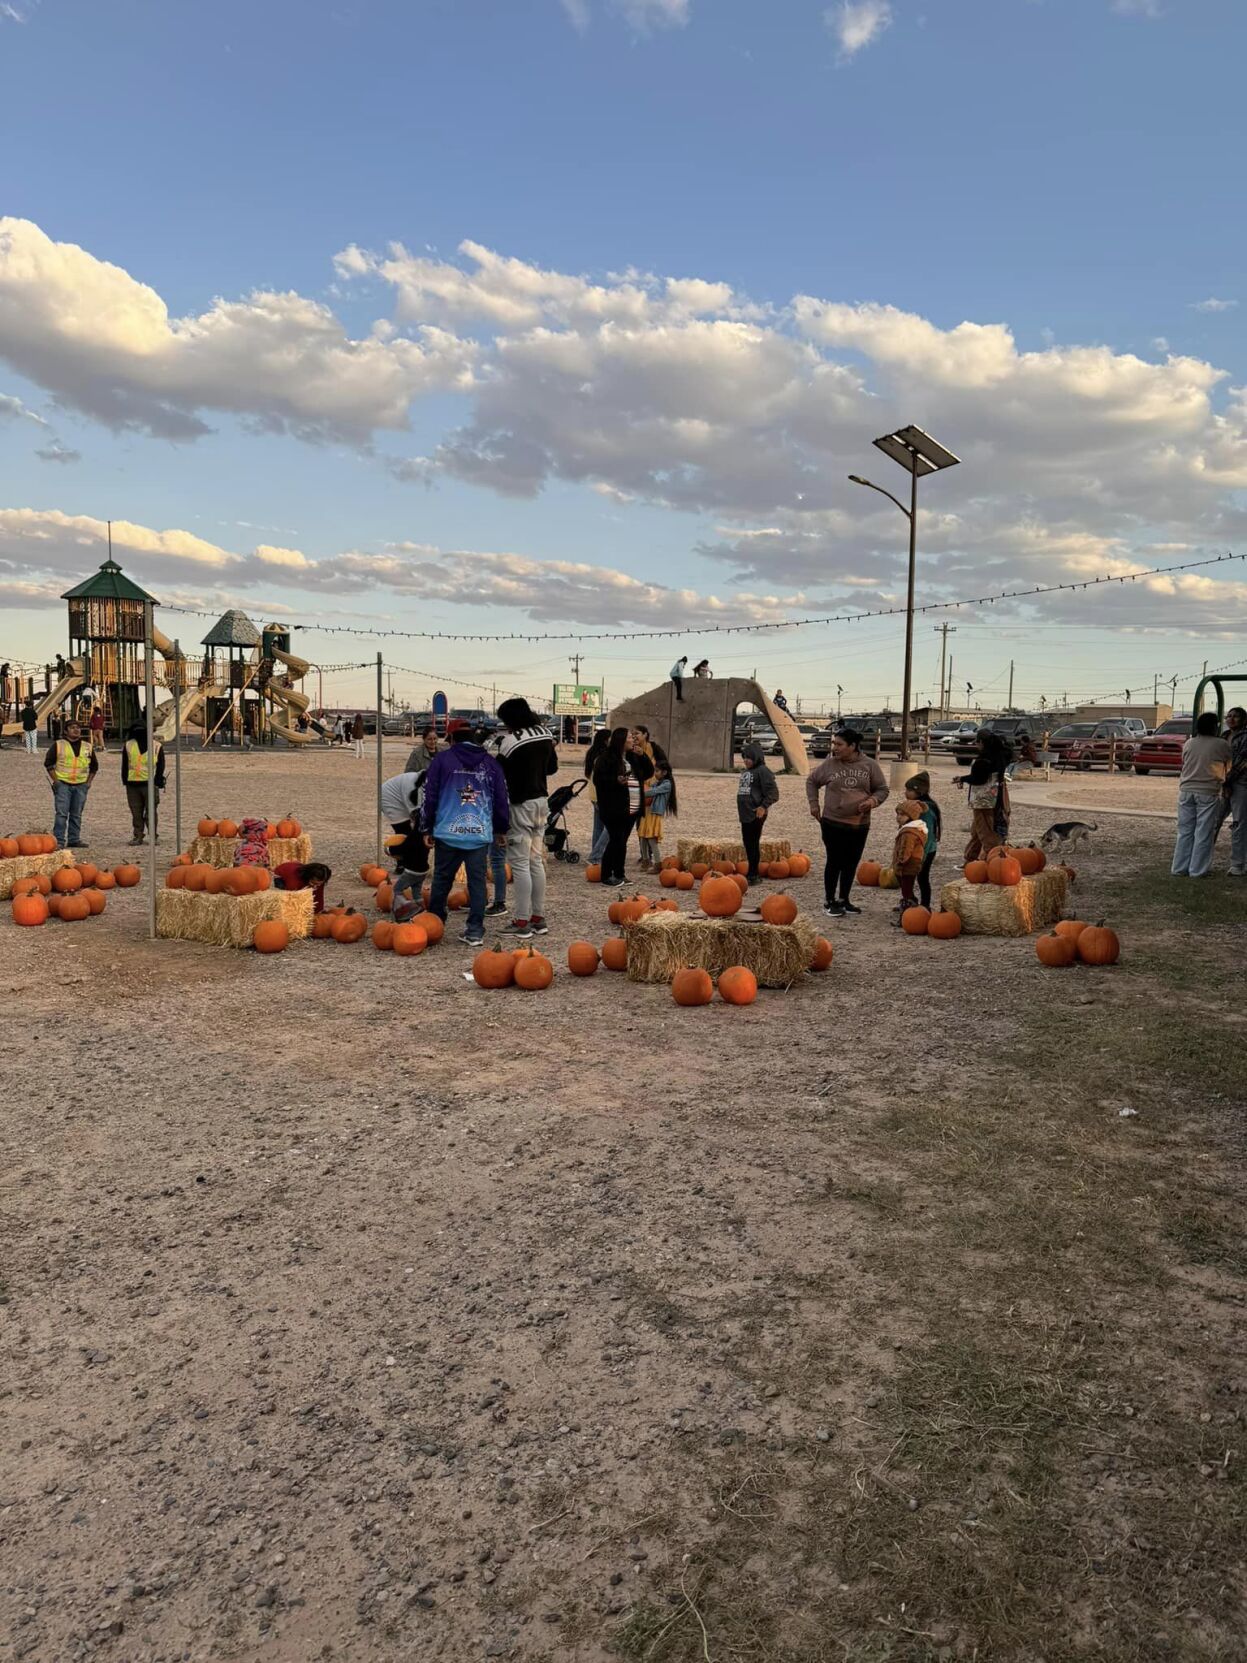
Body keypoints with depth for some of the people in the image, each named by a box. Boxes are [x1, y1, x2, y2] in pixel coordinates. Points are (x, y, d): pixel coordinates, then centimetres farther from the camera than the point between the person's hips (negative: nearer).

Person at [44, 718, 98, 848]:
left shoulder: (87, 746, 11)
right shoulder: (58, 745, 2)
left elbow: (94, 766, 20)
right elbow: (49, 763, 3)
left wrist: (88, 782, 10)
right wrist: (55, 780, -5)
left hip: (81, 785, 3)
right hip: (62, 784, -3)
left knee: (76, 814, 8)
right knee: (62, 813, -8)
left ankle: (74, 839, 15)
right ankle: (59, 841, -6)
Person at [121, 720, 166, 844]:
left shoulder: (156, 746, 4)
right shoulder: (128, 745, 10)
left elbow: (160, 765, 4)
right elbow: (124, 765, 12)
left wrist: (158, 782, -4)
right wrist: (125, 781, 4)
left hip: (150, 783, -2)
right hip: (132, 784, 2)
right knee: (136, 812, 6)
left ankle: (154, 836, 8)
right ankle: (138, 836, 13)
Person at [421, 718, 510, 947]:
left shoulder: (442, 760, 2)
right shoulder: (491, 763, 9)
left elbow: (429, 796, 2)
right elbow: (502, 798, 12)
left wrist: (427, 829, 11)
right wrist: (501, 829, 25)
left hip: (448, 833, -1)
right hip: (480, 834, 1)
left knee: (441, 880, 12)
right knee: (477, 881, 3)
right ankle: (475, 930, 0)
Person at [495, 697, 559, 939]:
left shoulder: (511, 740, -17)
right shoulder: (545, 734, 5)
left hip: (520, 804, -7)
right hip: (541, 800, 7)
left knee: (520, 863, -4)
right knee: (537, 861, 13)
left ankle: (522, 922, -3)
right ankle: (539, 918, 17)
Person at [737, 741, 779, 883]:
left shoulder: (762, 771, -10)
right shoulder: (745, 771, 17)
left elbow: (773, 792, -15)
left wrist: (764, 806, -21)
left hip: (756, 815, -9)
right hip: (745, 814, 9)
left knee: (753, 844, -6)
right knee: (747, 843, 12)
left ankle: (753, 875, 0)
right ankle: (753, 873, 21)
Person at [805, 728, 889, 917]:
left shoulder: (870, 765, -1)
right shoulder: (830, 764, -3)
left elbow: (882, 789, 6)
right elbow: (811, 781, 12)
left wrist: (873, 800, -14)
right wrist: (813, 804, 3)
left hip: (860, 825, 2)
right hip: (832, 823, -2)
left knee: (851, 863, 11)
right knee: (835, 862, 0)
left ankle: (843, 900, 25)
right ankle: (829, 902, 12)